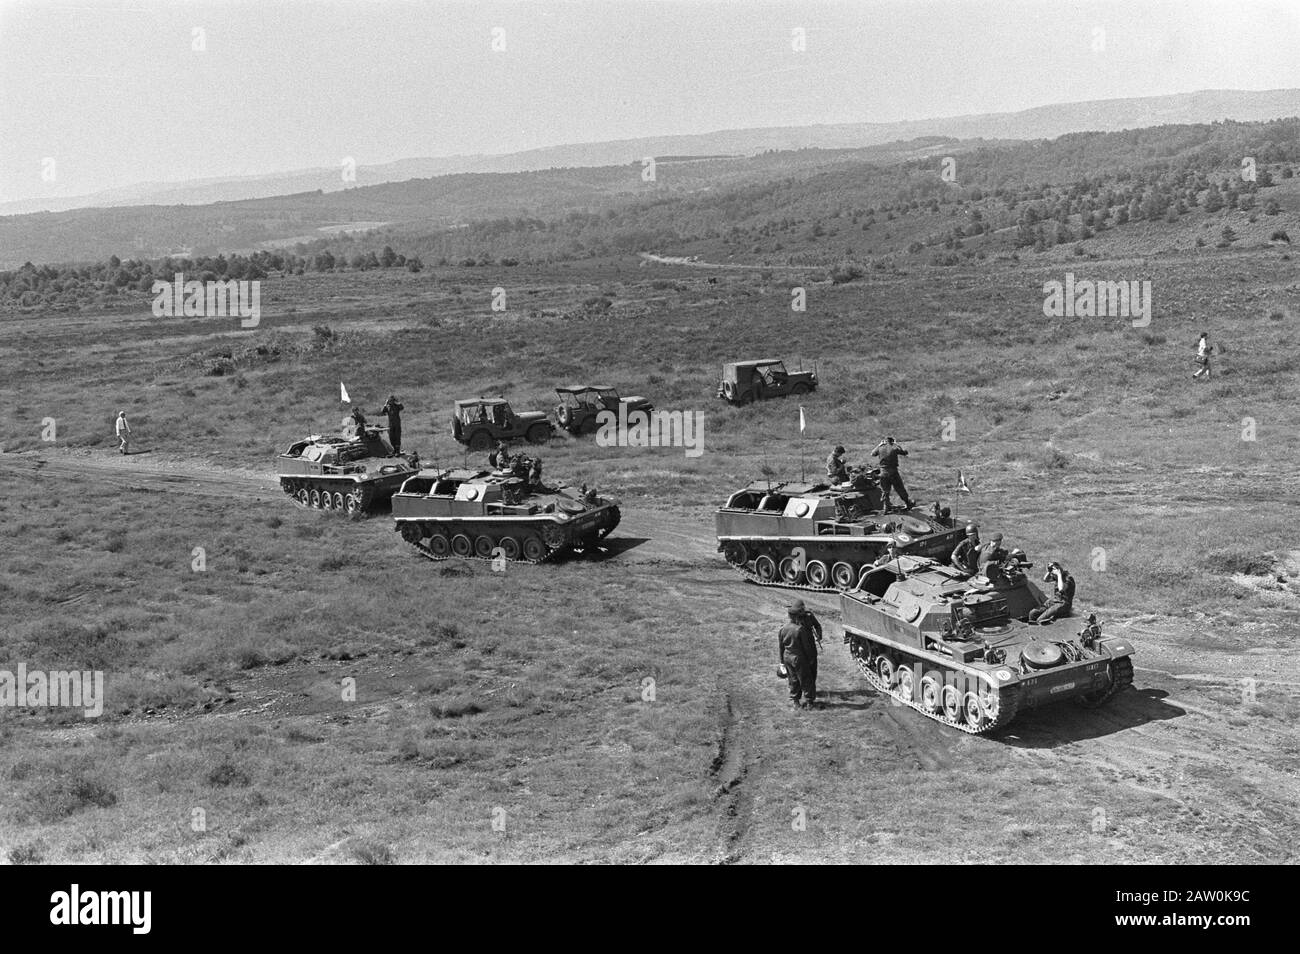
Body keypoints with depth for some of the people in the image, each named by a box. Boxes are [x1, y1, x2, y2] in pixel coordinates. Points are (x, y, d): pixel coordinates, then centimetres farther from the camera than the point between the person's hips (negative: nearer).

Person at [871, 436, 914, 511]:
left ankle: (886, 507, 12)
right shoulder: (894, 448, -7)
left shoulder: (880, 448, -2)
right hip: (893, 472, -2)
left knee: (885, 491, 13)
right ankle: (908, 504, 19)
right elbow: (905, 453, 3)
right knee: (900, 489, 9)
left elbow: (873, 454, 15)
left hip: (883, 472, 2)